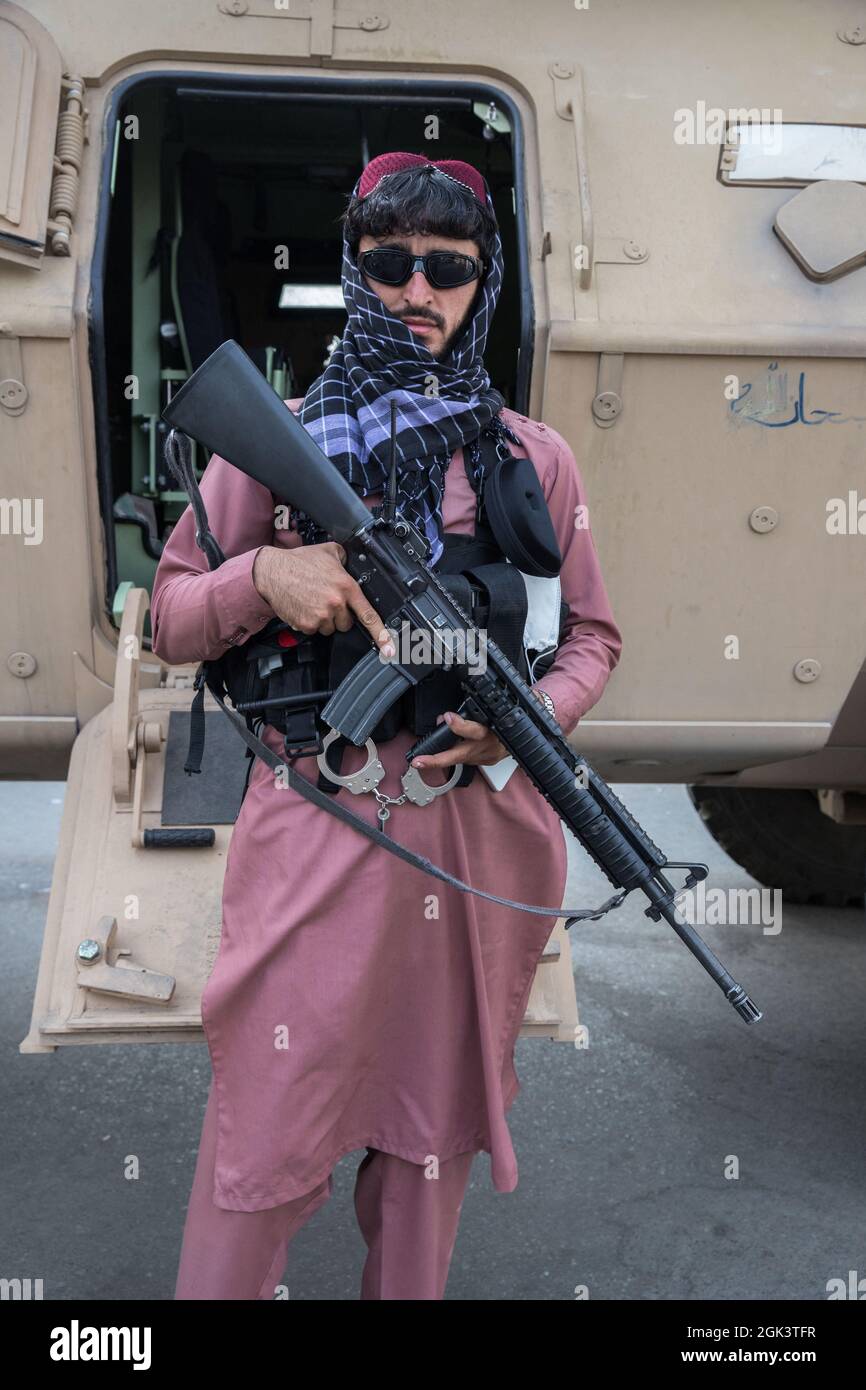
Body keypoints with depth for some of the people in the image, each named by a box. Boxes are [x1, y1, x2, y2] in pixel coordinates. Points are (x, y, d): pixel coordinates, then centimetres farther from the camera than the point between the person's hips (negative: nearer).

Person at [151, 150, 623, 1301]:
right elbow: (171, 623, 6)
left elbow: (591, 633, 13)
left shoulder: (535, 458, 7)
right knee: (267, 1121, 3)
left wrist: (533, 716, -8)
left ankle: (409, 1292, 38)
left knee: (438, 1111, 15)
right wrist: (262, 576, -15)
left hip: (483, 833, 2)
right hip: (314, 828, -2)